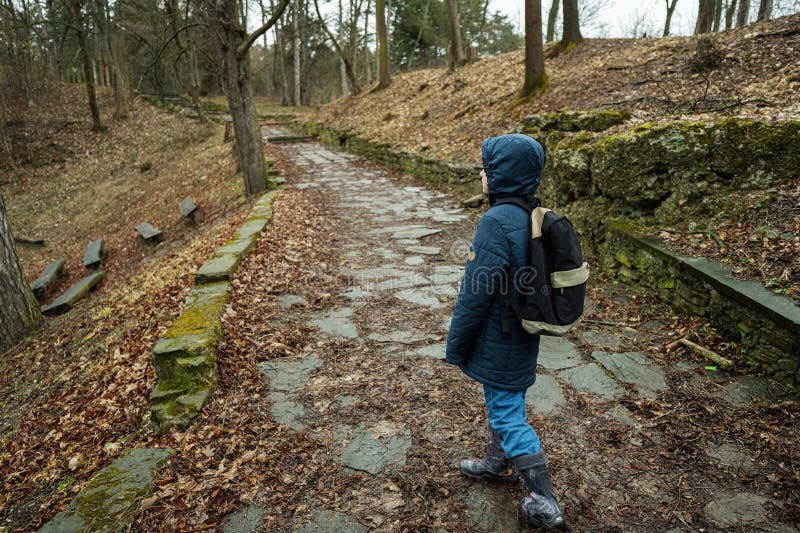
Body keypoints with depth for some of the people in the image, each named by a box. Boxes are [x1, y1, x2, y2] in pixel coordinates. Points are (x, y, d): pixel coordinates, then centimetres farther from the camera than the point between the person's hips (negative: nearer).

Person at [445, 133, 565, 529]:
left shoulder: (496, 222, -26)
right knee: (503, 403, 25)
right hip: (522, 335, 9)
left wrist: (455, 346, -11)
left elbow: (476, 293, -23)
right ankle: (499, 464, 46)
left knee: (507, 415, 7)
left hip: (498, 341, -9)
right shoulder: (535, 217, 1)